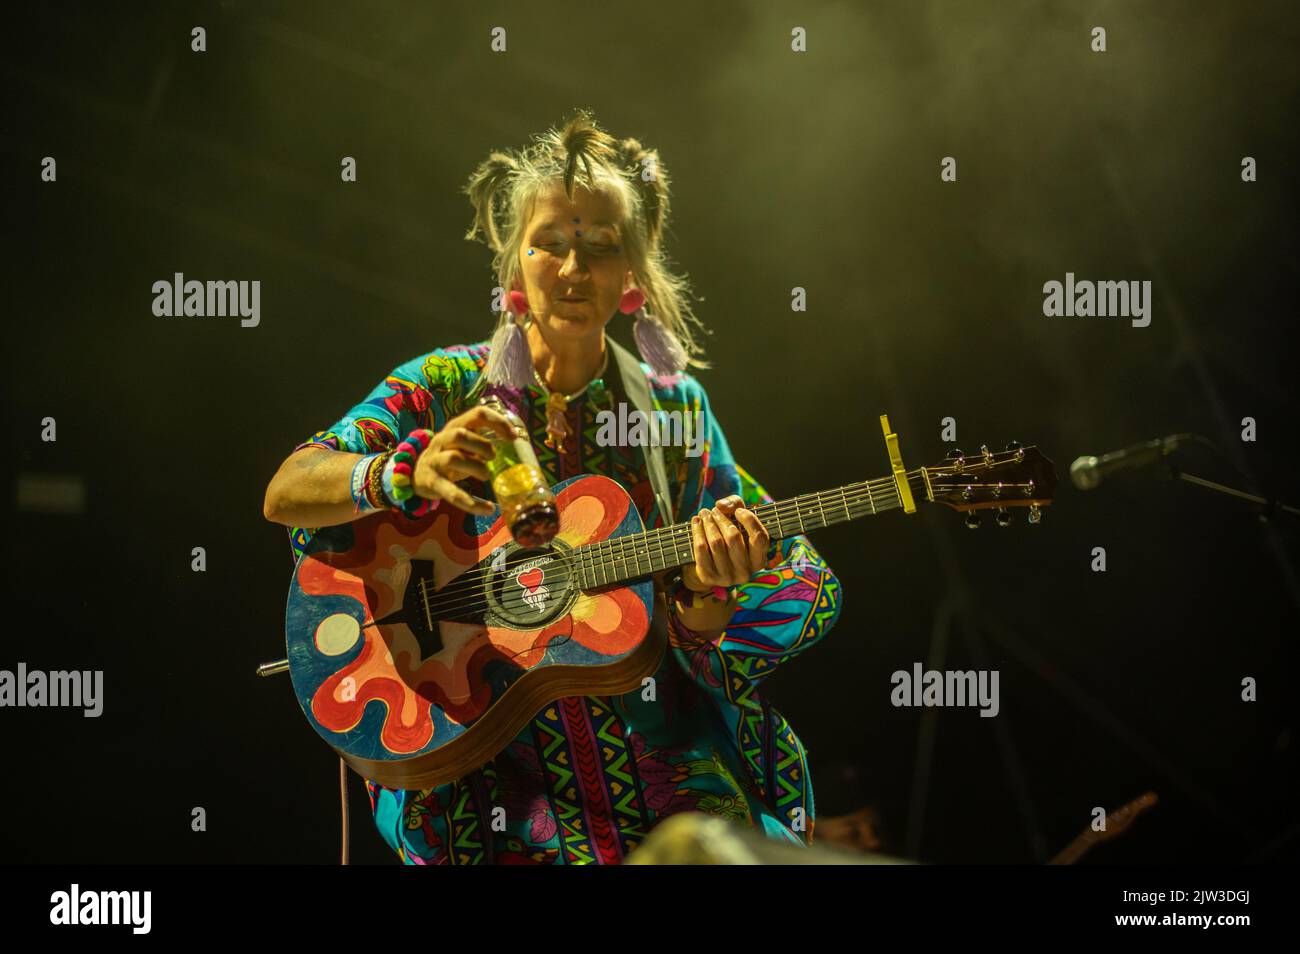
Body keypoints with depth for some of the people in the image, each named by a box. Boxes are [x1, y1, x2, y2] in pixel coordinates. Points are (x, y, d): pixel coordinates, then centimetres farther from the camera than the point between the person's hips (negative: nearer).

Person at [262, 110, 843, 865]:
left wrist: (709, 587, -19)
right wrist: (408, 474, -28)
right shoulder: (443, 388, 3)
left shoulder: (674, 408, 8)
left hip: (651, 733, 2)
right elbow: (285, 494, -9)